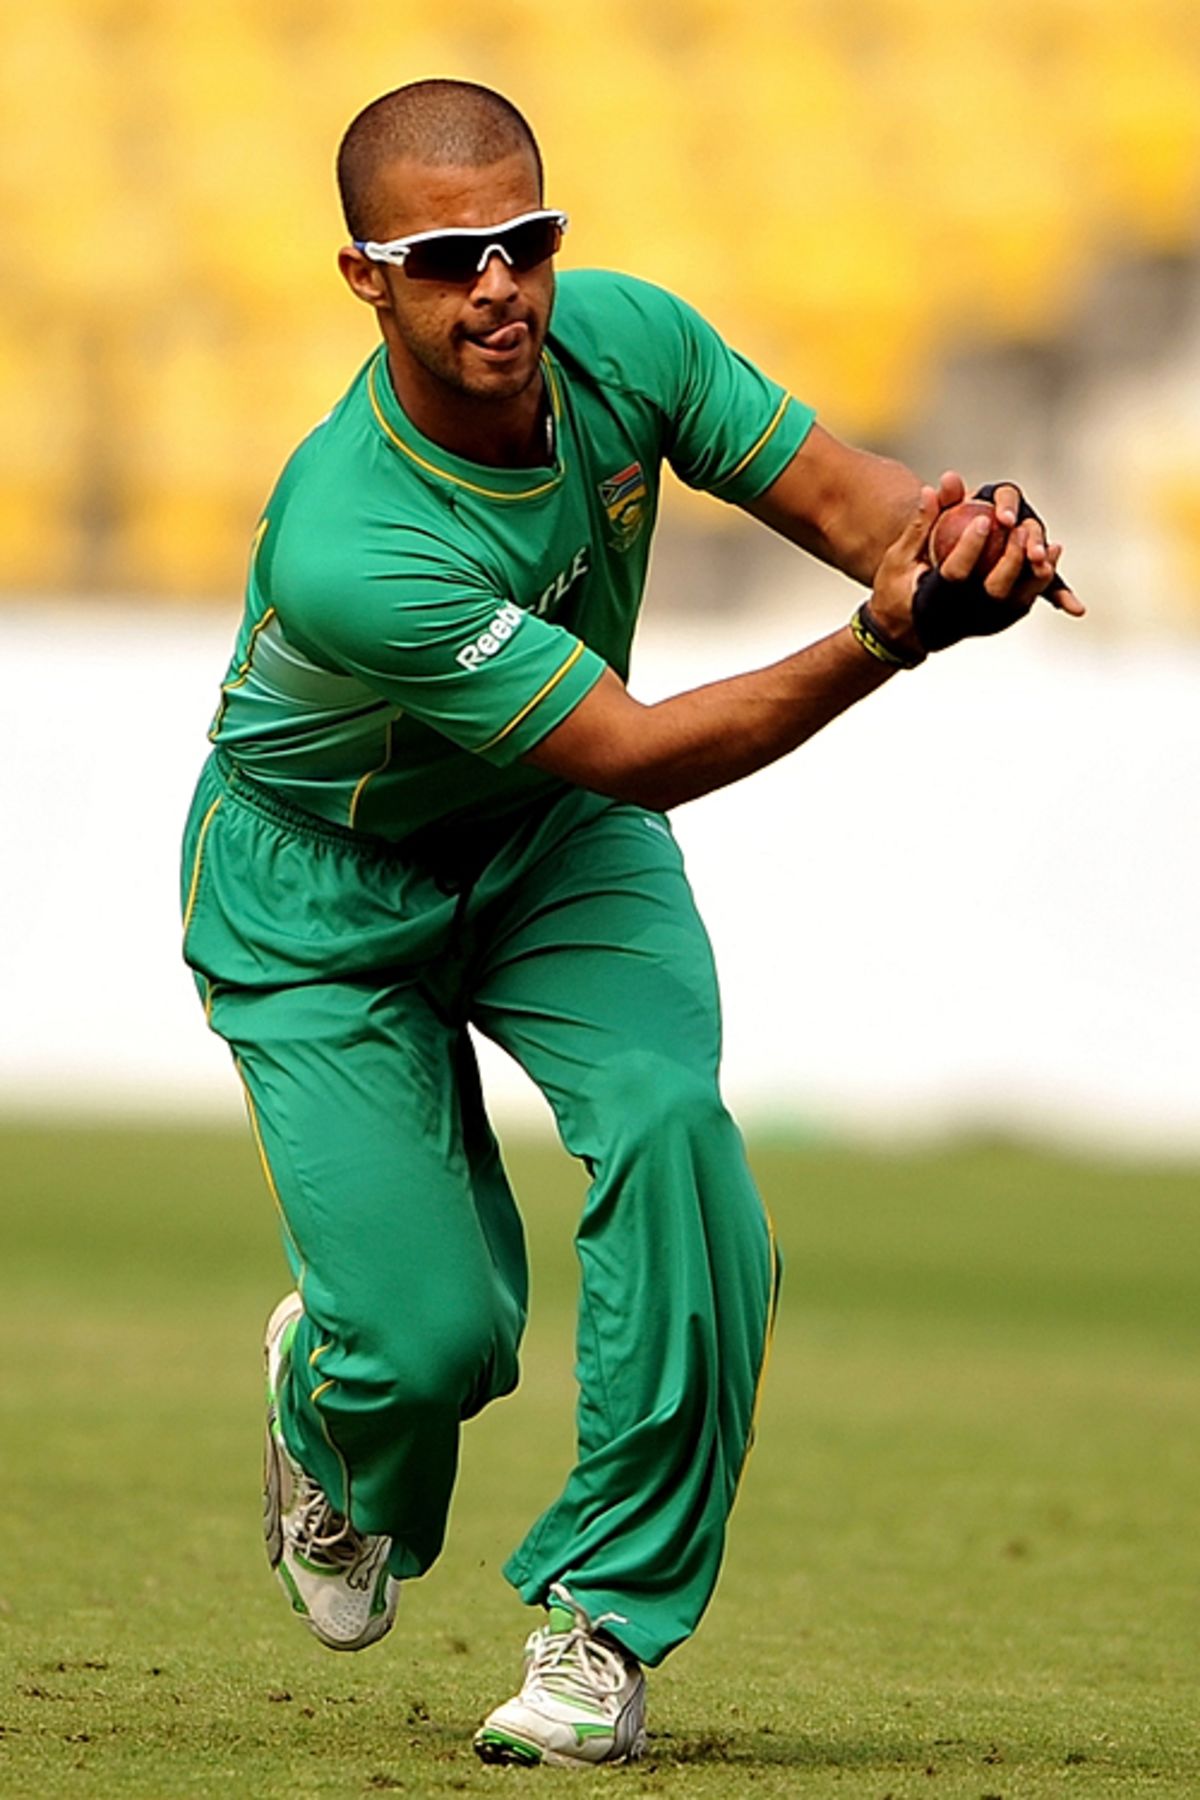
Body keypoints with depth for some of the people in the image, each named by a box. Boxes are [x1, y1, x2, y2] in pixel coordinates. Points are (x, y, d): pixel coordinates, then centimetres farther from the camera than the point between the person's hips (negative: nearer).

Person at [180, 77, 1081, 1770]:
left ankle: (608, 1620, -8)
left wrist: (970, 535, -39)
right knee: (438, 1337, -12)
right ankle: (329, 1409, 30)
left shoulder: (625, 341, -21)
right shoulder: (340, 552, -39)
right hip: (323, 900, -4)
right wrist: (884, 643, -48)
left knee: (669, 1124, -23)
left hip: (556, 852, 4)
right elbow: (633, 754, -36)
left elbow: (834, 487, -14)